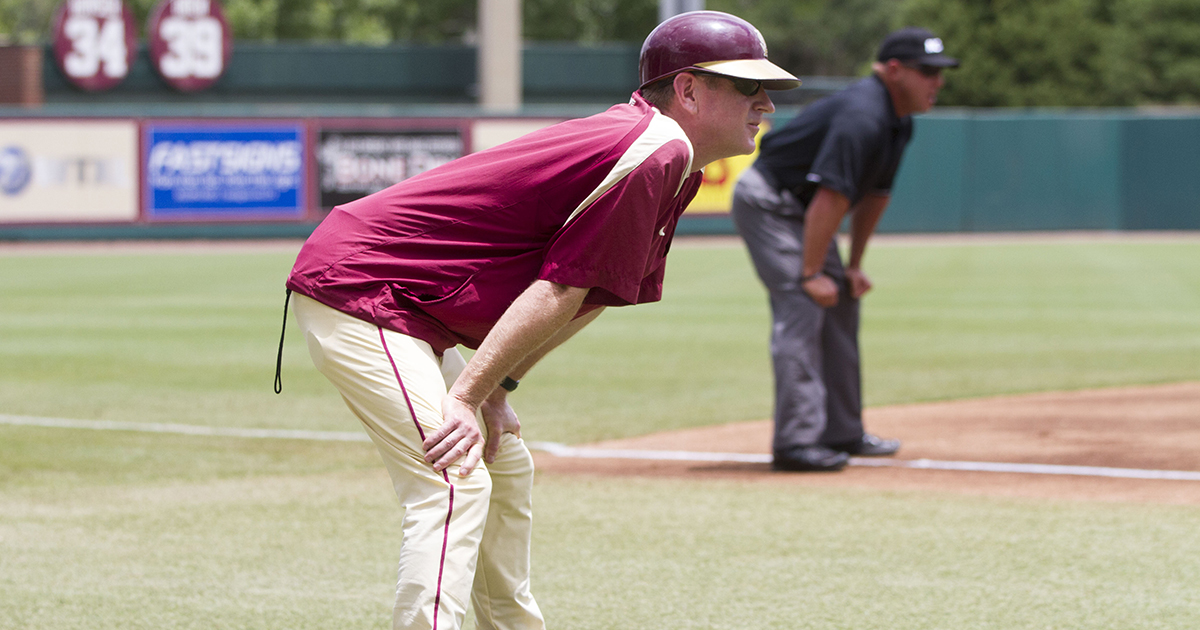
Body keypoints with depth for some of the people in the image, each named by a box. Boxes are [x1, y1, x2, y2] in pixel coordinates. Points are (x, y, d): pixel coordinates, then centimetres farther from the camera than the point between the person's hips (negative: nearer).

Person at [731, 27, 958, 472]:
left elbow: (875, 194, 13)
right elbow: (831, 197, -31)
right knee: (803, 306, -19)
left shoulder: (899, 122, 4)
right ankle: (796, 442, -23)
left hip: (801, 211, 11)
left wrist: (854, 265, 13)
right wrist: (812, 273, -28)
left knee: (841, 302, 13)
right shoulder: (862, 118, -29)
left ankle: (842, 433, 21)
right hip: (767, 203, -11)